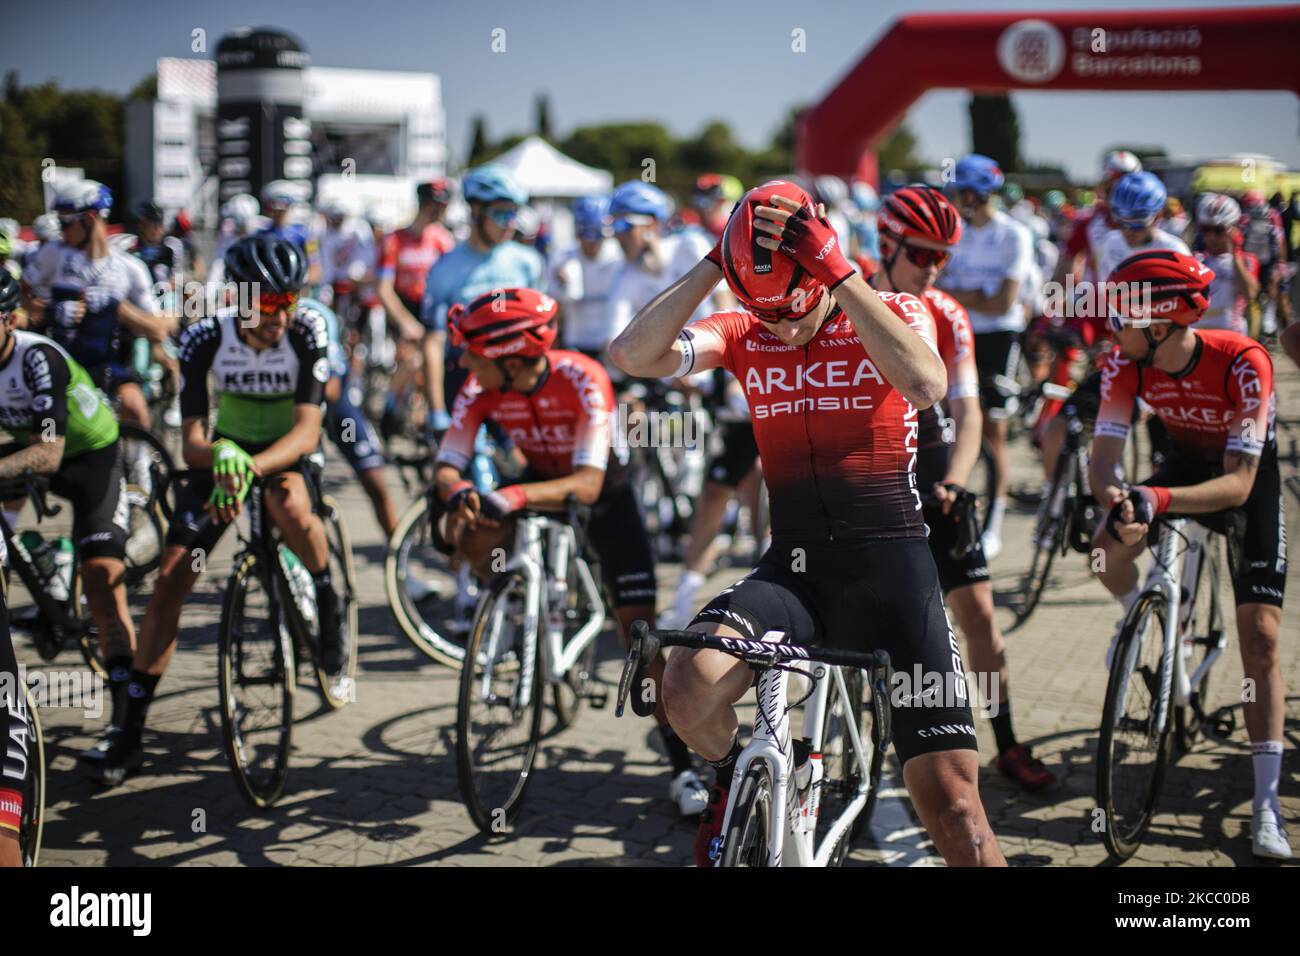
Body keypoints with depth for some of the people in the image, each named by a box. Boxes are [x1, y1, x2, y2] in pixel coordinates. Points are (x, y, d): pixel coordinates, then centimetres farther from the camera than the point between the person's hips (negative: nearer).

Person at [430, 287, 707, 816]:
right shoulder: (481, 388, -22)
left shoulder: (582, 379, -34)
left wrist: (513, 496, -57)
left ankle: (683, 769, -5)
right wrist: (458, 491, -46)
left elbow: (588, 485, -41)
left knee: (639, 625, -13)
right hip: (536, 483, 4)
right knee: (466, 531, -27)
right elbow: (446, 466, -22)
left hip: (603, 493, -4)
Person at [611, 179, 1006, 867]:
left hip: (891, 569, -2)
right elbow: (633, 355, -11)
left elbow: (925, 385, -26)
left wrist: (839, 273, -25)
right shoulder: (745, 335, 5)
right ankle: (735, 778, 6)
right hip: (793, 568, 2)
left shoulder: (894, 313, -2)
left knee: (950, 799, -9)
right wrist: (714, 266, -15)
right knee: (689, 685, -27)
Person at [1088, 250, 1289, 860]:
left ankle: (1266, 806, -7)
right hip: (1186, 462, 4)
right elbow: (1103, 458, -24)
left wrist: (1159, 500, -52)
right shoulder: (1126, 364, -23)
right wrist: (1115, 498, -48)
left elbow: (1239, 483, -36)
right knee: (1109, 547, -24)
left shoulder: (1243, 363, -35)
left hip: (1249, 475, -4)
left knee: (1260, 637, -11)